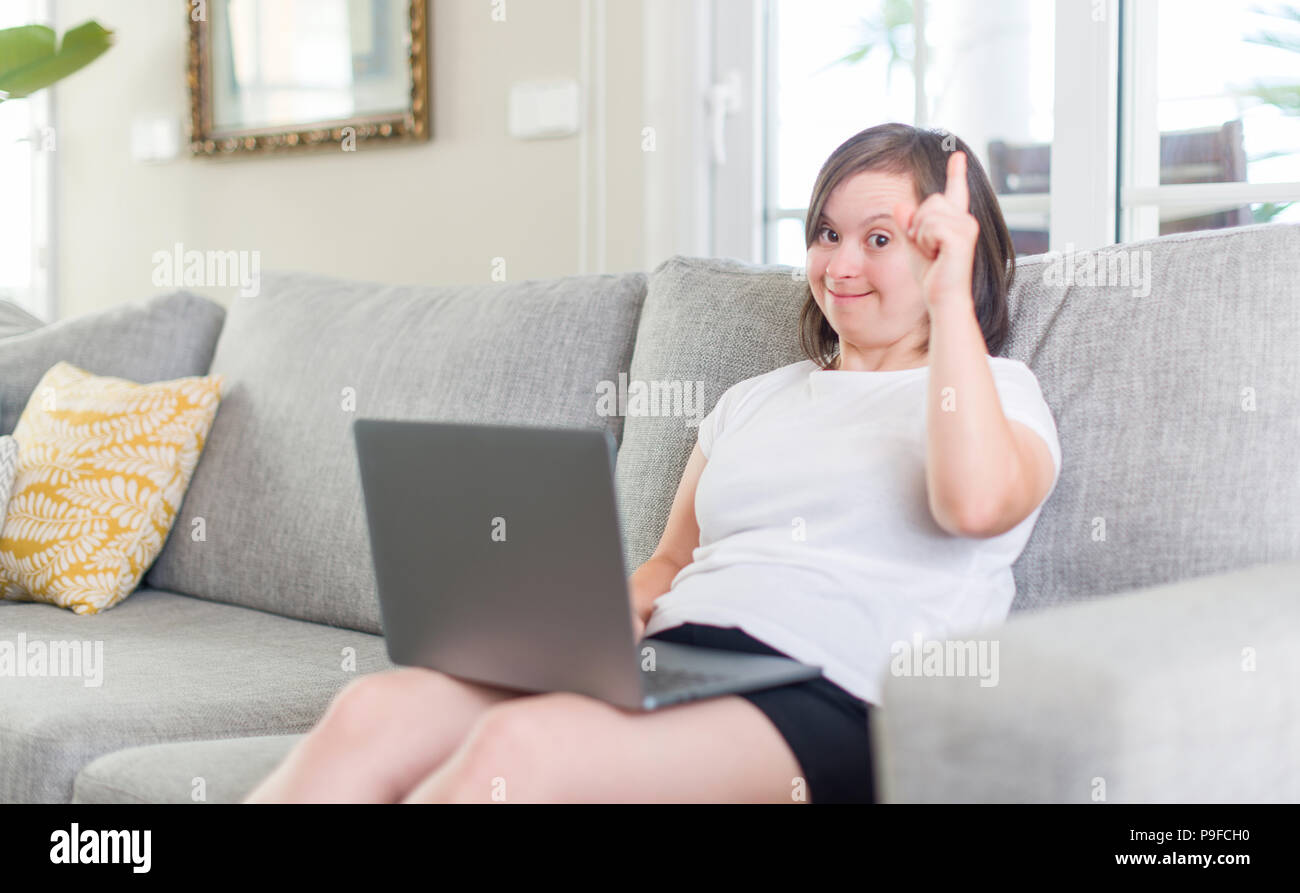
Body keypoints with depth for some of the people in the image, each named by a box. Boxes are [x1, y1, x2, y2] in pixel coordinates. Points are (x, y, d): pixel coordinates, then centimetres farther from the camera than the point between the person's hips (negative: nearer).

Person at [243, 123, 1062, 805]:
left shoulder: (996, 388, 13)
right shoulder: (753, 401, 31)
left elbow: (975, 503, -11)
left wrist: (949, 296, -5)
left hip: (829, 699, -6)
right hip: (667, 657, 6)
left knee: (517, 745, -34)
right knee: (375, 710, -23)